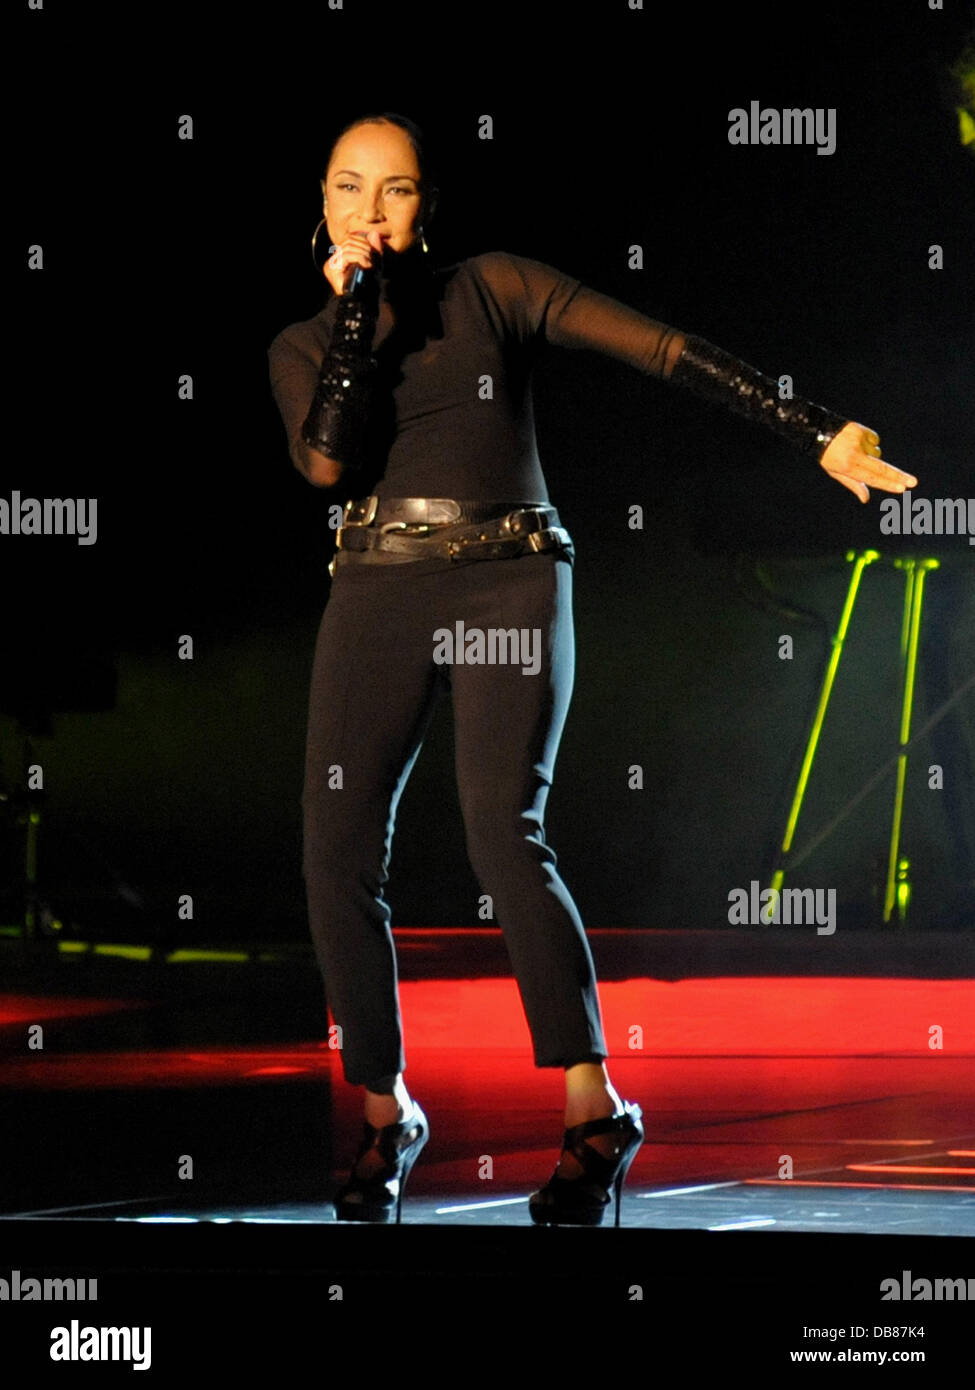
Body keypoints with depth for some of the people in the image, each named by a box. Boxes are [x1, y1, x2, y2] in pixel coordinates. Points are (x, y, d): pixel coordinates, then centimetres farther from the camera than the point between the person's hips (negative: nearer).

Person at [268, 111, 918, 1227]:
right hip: (376, 598, 3)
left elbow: (663, 349, -2)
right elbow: (327, 459, -8)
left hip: (509, 586, -3)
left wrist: (818, 435, -9)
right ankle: (385, 1115, 10)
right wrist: (354, 303, -5)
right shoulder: (304, 346, 13)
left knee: (502, 829, -23)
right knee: (337, 857, -7)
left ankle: (594, 1111, -19)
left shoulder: (493, 290, 6)